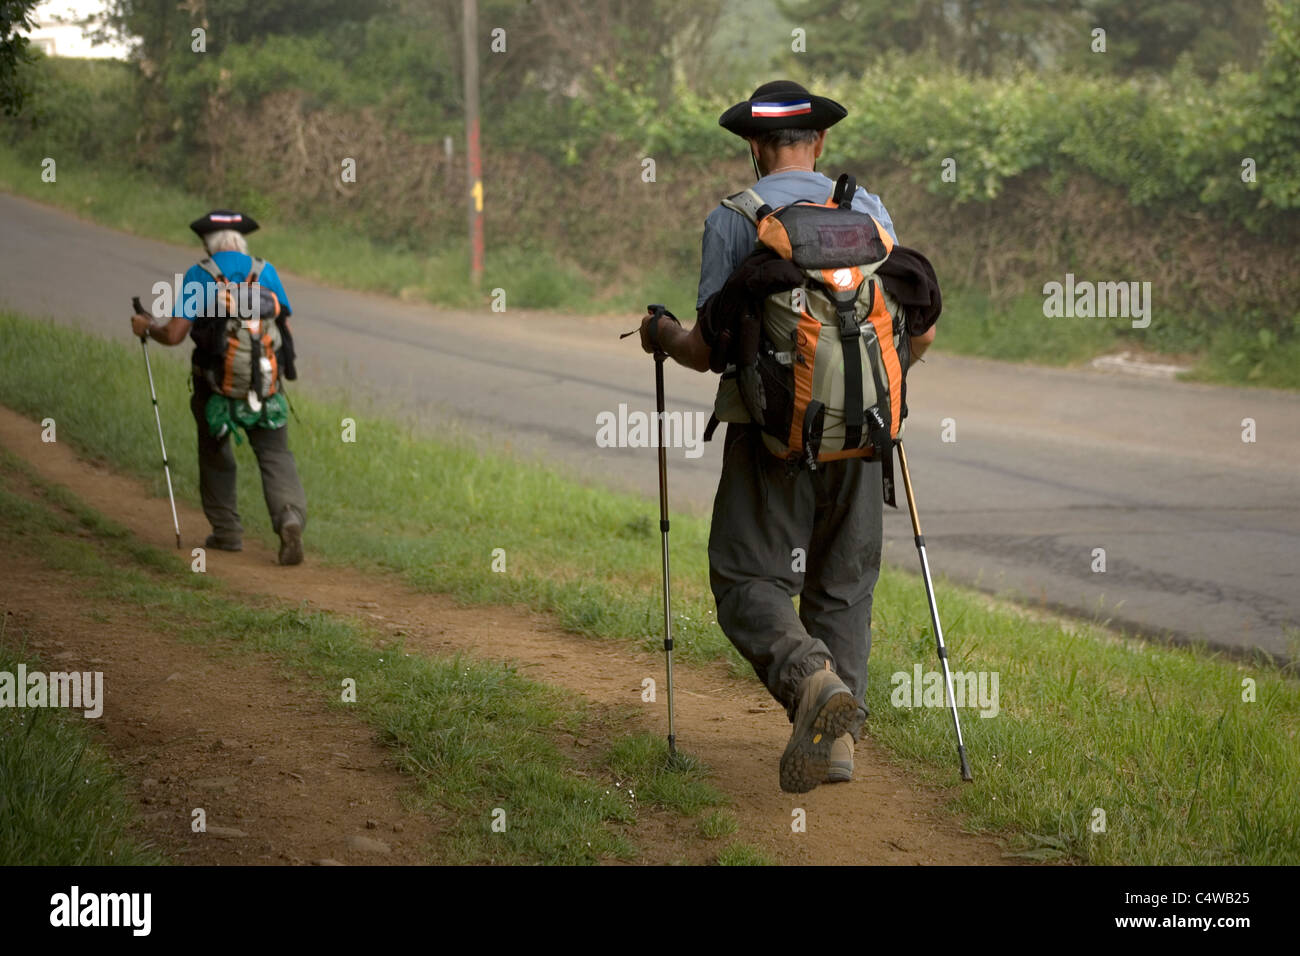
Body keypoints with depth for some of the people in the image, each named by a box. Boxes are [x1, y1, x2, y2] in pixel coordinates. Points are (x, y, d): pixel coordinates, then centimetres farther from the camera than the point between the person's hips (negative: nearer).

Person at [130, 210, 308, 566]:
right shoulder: (266, 272, 2)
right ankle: (290, 517, -24)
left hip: (215, 385, -1)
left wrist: (147, 327, 10)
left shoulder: (197, 277, -5)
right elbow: (286, 330, 6)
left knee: (216, 457, 19)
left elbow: (174, 335, -10)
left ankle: (227, 532, 22)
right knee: (275, 456, 0)